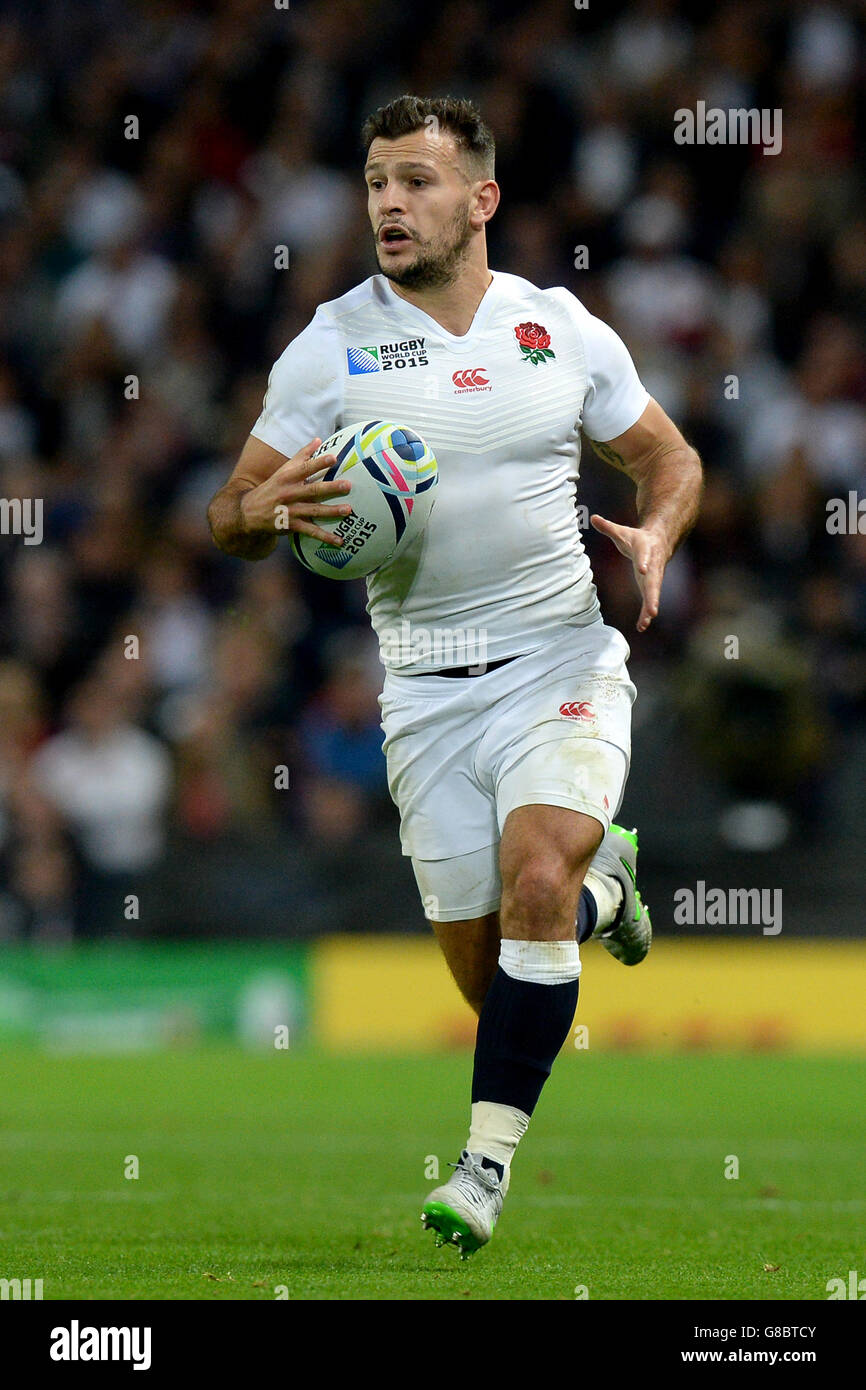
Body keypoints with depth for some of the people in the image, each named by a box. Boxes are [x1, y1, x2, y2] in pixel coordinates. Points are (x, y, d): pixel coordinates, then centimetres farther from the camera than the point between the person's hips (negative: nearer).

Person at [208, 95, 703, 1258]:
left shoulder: (561, 329, 3)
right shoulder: (331, 346, 0)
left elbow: (668, 456, 16)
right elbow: (231, 517, 2)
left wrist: (654, 534, -7)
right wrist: (267, 508, -23)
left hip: (562, 661, -1)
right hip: (426, 688, 1)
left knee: (533, 878, -26)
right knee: (484, 974, 2)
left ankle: (490, 1152, -18)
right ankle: (601, 883, 36)